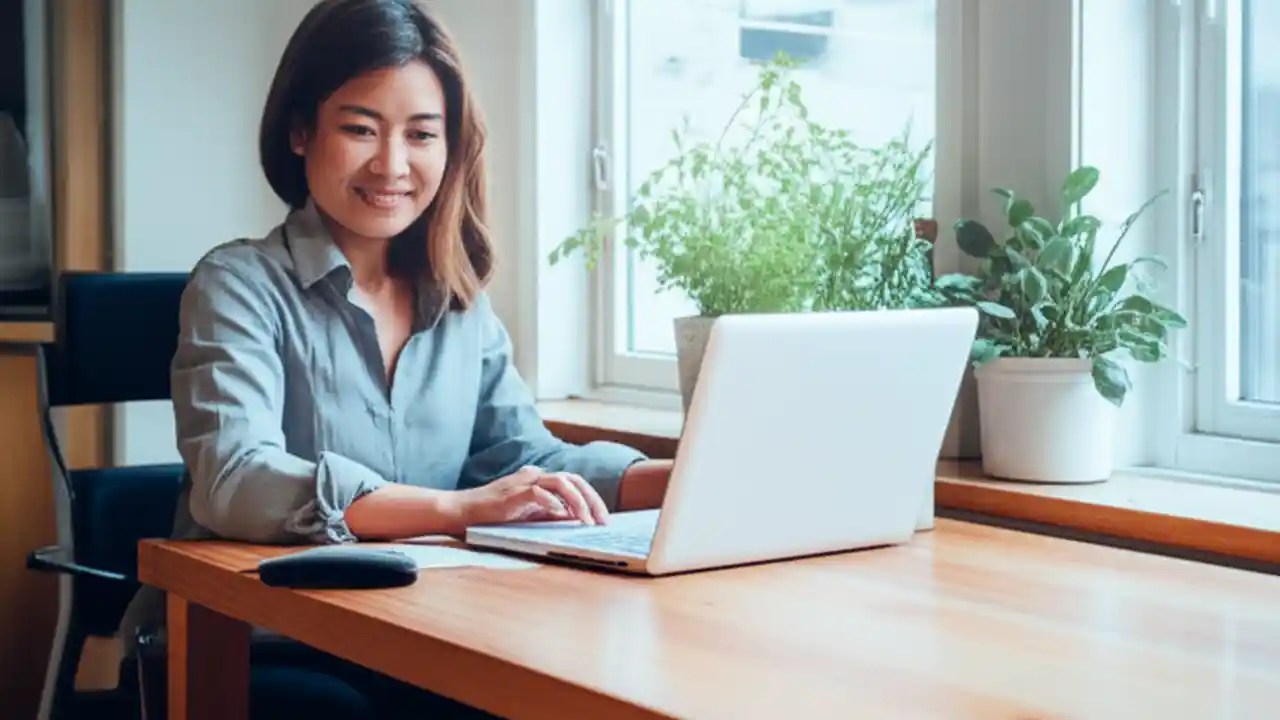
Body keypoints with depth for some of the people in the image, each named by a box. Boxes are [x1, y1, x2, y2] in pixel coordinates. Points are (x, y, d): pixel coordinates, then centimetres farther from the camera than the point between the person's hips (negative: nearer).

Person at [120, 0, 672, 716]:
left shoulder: (463, 304, 12)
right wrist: (460, 508, -35)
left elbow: (525, 456, 6)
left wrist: (679, 480, -14)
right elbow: (231, 481, -23)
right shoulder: (241, 286, -7)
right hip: (257, 656, -5)